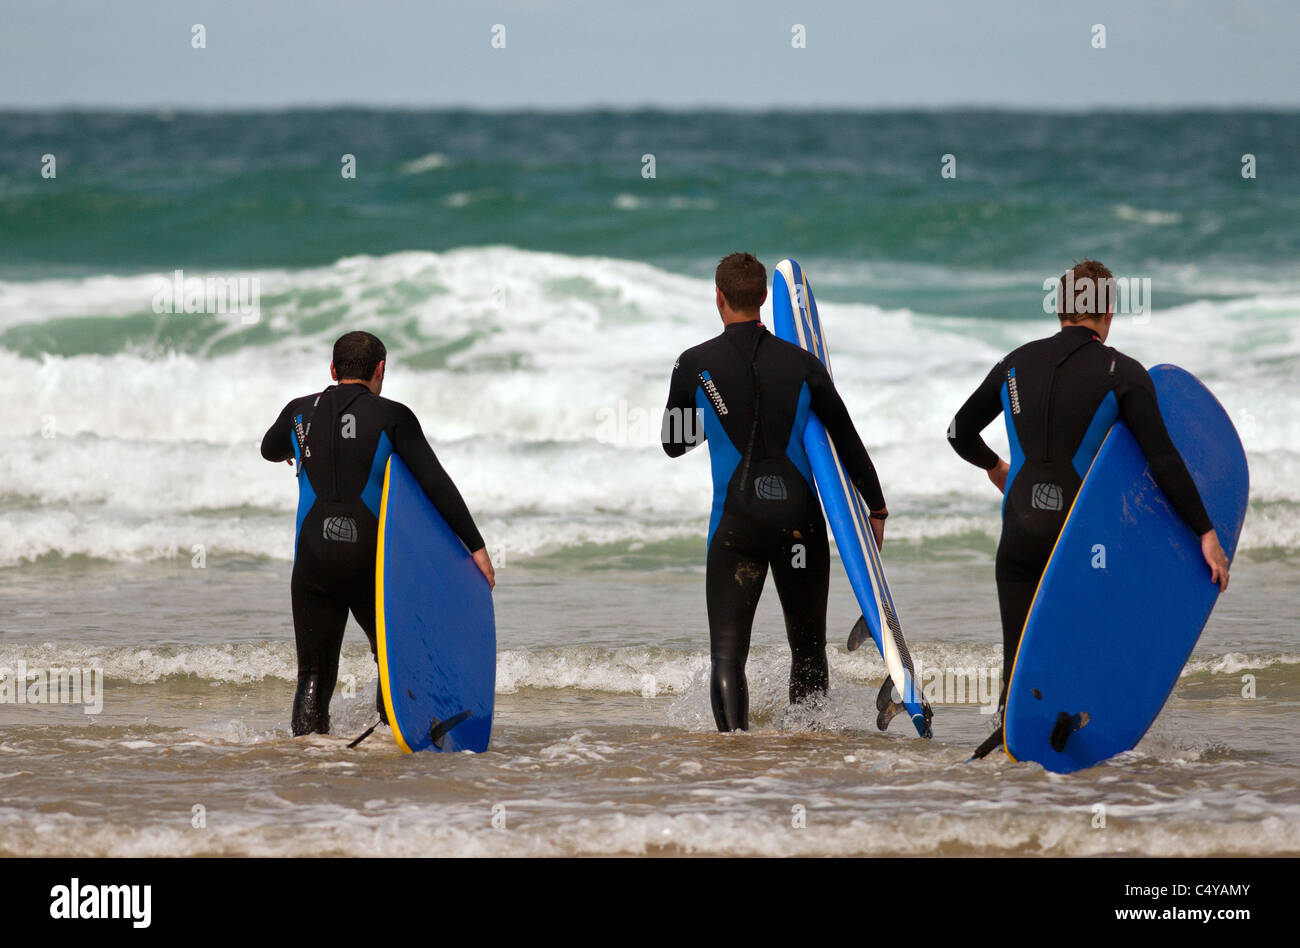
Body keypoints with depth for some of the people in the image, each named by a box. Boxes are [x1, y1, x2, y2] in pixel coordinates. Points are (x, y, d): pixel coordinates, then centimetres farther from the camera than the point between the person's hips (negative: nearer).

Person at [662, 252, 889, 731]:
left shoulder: (694, 365, -1)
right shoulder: (801, 363, 2)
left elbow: (673, 444, 12)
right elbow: (848, 442, 8)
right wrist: (876, 508, 19)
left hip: (736, 521, -2)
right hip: (800, 517, 2)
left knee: (727, 652, -4)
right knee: (808, 648, 17)